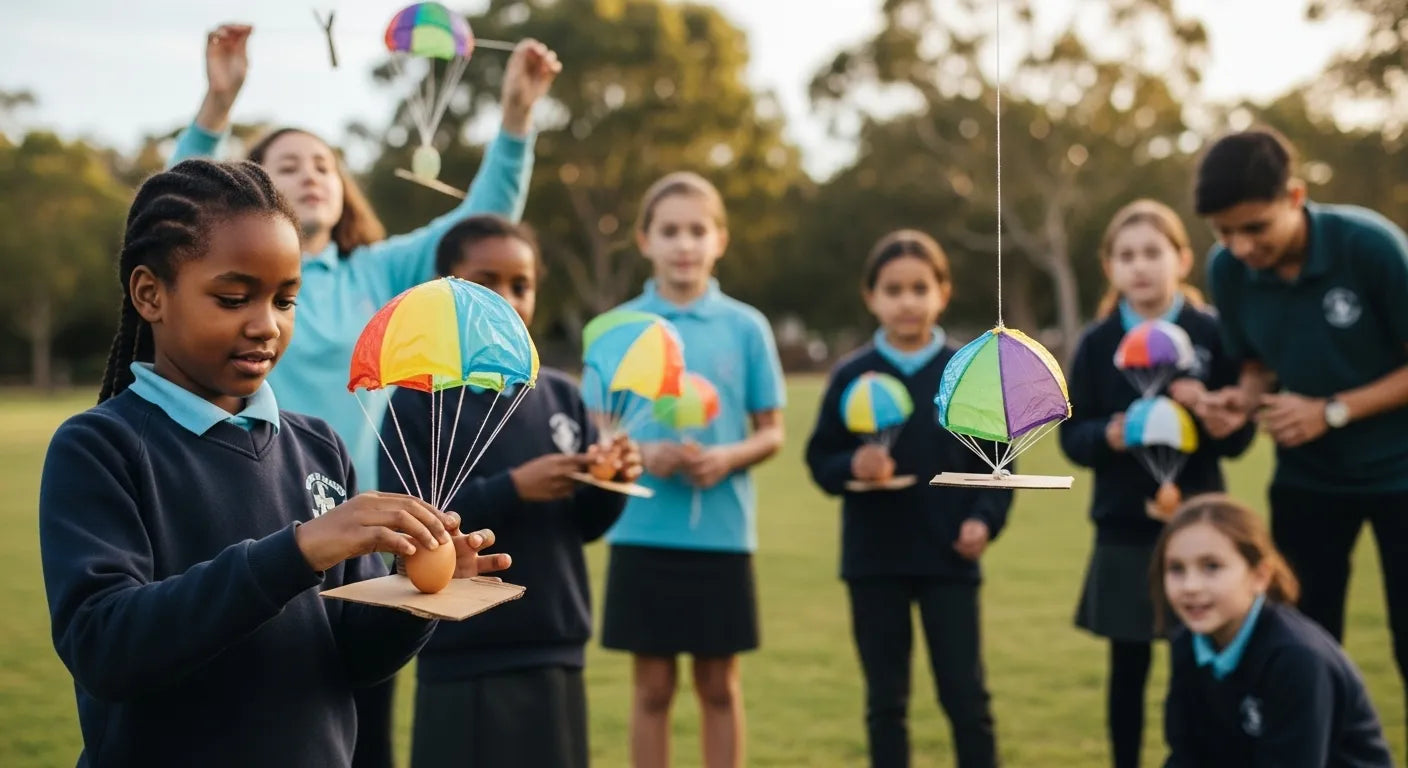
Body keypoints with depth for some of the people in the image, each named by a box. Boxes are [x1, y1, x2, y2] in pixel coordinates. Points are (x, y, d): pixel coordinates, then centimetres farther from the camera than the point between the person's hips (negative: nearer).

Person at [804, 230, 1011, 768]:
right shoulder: (852, 376, 1)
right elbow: (820, 460, 1)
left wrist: (985, 519, -12)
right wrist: (852, 466, -20)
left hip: (949, 558, 0)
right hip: (875, 559, 1)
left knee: (966, 697, 2)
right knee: (886, 700, 9)